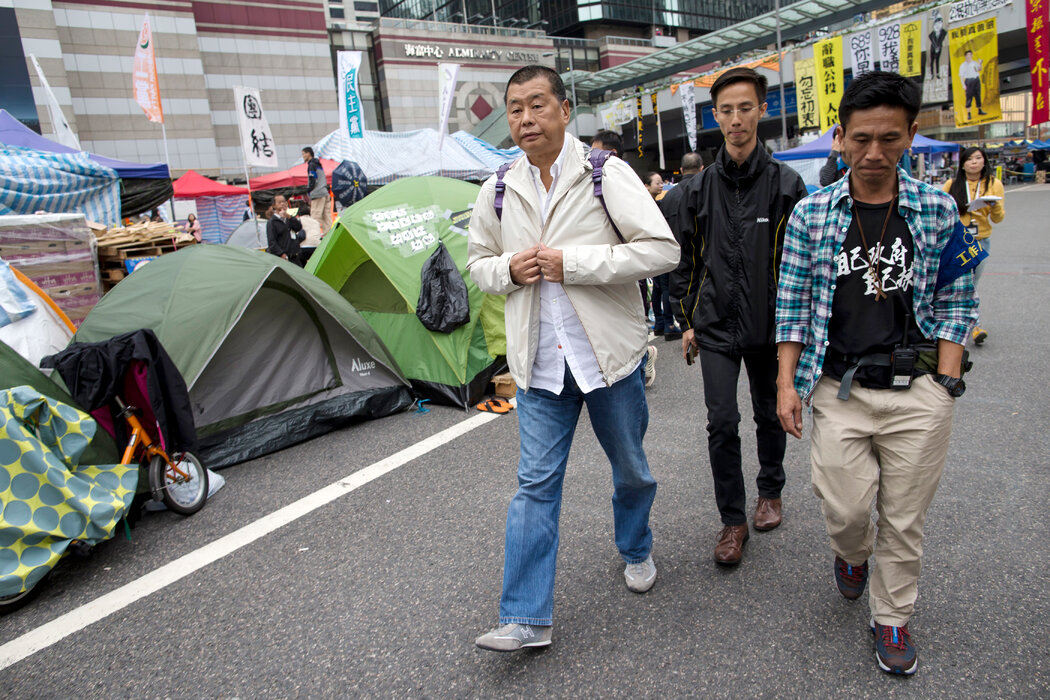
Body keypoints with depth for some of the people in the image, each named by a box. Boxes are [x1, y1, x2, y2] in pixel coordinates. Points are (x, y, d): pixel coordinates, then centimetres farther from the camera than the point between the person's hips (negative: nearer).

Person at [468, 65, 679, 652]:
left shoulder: (608, 174, -8)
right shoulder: (499, 191, 5)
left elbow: (662, 250, -14)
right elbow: (479, 261, 17)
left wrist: (574, 263, -21)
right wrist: (509, 270, -8)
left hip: (610, 353, -2)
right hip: (540, 361, 2)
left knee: (632, 469, 17)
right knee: (536, 483, 2)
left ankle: (637, 552, 47)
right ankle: (526, 619, 12)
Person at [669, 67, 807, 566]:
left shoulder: (785, 184, -3)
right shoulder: (698, 188, 3)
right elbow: (685, 260, 8)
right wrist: (687, 320, 6)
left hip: (770, 324, 0)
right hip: (715, 325, 1)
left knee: (770, 414, 15)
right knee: (722, 423, -3)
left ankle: (770, 491, 40)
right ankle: (733, 520, 12)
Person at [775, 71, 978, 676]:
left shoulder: (938, 210, 2)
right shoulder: (811, 213, 0)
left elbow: (955, 303, 6)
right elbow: (793, 306, 1)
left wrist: (946, 385, -2)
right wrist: (787, 384, -3)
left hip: (919, 393, 1)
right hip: (839, 389, 0)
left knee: (905, 519, 9)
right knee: (845, 510, 2)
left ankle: (893, 619, 32)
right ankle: (852, 554, 40)